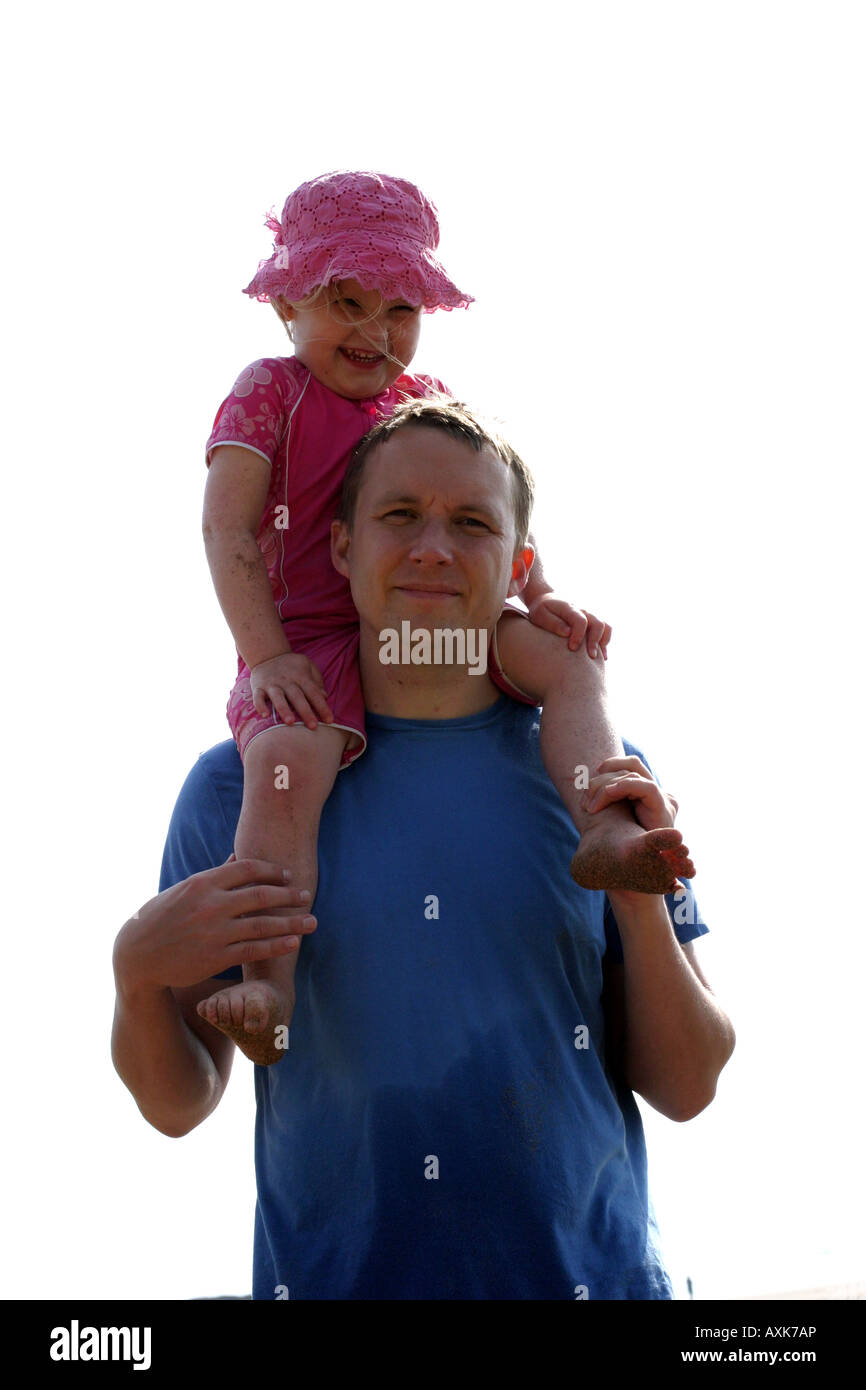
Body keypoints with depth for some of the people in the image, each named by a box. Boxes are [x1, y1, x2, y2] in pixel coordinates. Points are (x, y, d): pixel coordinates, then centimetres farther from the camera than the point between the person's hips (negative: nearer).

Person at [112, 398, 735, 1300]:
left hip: (588, 1273, 1)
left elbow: (684, 1089, -1)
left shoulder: (602, 779, -1)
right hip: (327, 1275, 0)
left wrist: (642, 902, -16)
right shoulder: (237, 785, -2)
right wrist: (138, 979, -17)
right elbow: (178, 1104, 2)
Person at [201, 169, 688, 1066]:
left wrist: (541, 598, -6)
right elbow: (227, 528, -7)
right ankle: (265, 986, -37)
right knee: (284, 762, -34)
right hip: (310, 649, -5)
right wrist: (265, 657, -19)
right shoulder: (269, 393, 2)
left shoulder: (432, 406, 16)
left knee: (564, 661, -18)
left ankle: (602, 833, -31)